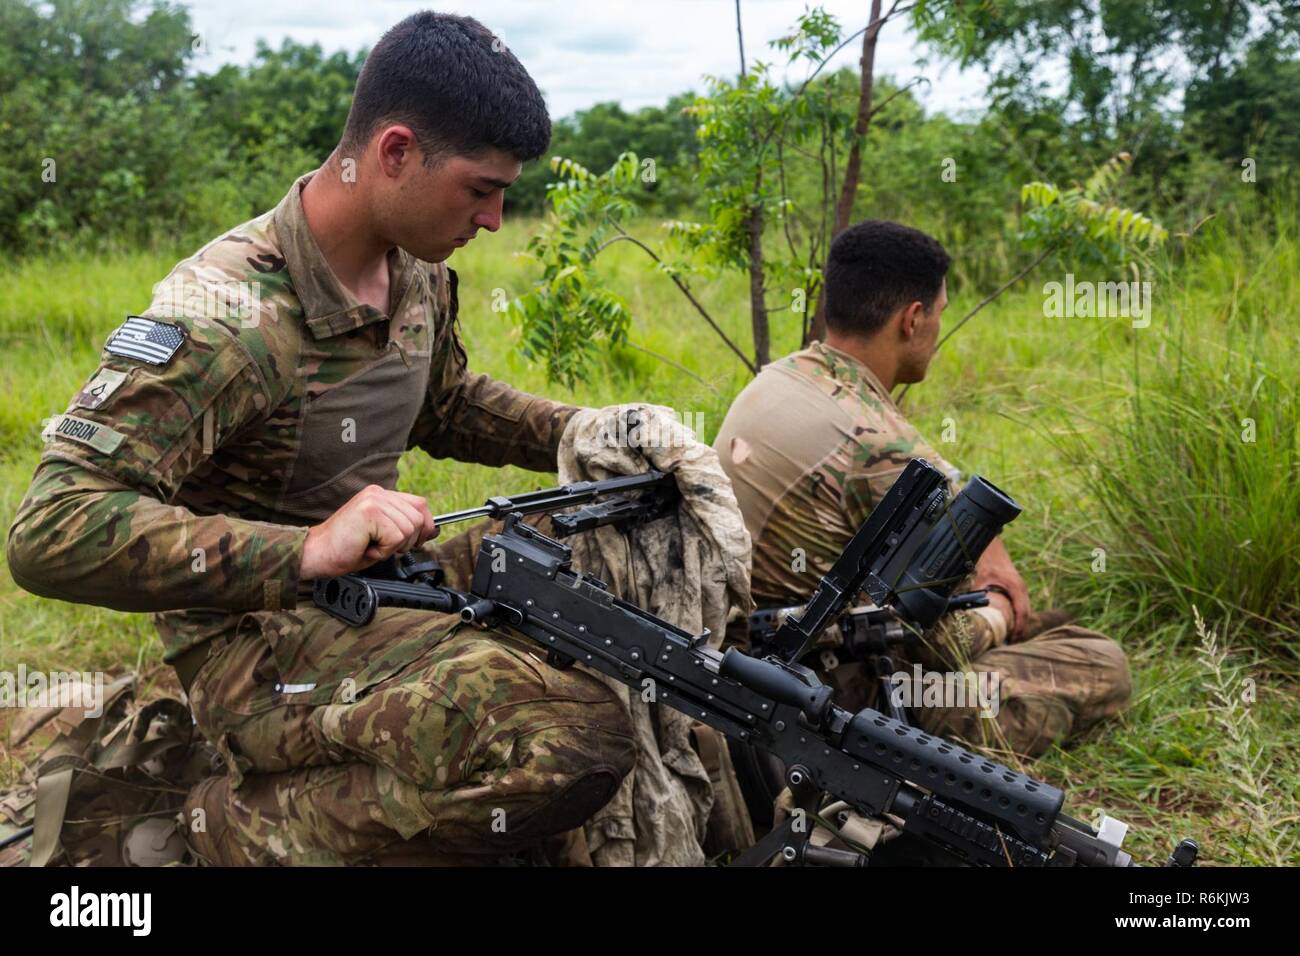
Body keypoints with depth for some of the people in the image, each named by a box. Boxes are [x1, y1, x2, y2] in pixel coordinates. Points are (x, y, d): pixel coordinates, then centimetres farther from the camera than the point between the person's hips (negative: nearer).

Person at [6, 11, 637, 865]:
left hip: (387, 589, 9)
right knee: (577, 738, -29)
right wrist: (306, 549, -38)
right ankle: (254, 823, -9)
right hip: (260, 641, -9)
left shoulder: (419, 273, 2)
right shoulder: (224, 314, -23)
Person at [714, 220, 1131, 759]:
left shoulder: (773, 380, 0)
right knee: (1103, 664, 2)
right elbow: (949, 647, -18)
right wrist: (997, 609, 3)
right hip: (841, 704, -9)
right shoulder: (883, 450, -28)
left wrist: (989, 549, 8)